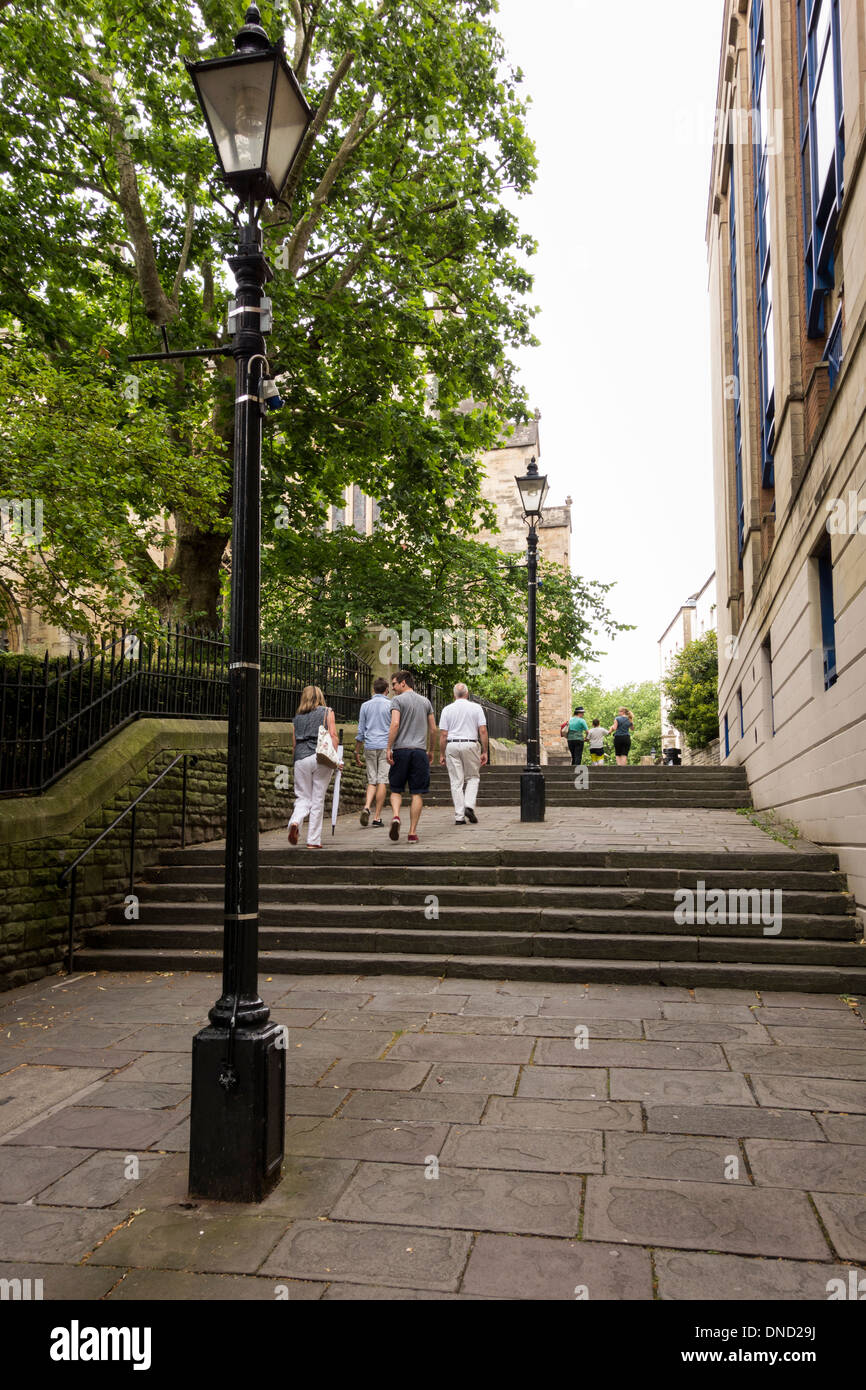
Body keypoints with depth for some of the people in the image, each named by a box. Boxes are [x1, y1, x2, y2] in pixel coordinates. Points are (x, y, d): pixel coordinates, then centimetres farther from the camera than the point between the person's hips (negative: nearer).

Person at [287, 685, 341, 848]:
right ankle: (313, 840, 3)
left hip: (301, 760, 2)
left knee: (303, 798, 9)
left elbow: (294, 744, 17)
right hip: (321, 758, -2)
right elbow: (333, 735, -3)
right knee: (318, 799, 3)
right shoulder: (327, 712, 8)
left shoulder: (297, 718, 16)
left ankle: (295, 822, -21)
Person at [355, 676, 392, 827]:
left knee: (372, 781, 11)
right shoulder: (391, 705, -2)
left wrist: (356, 751, 14)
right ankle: (377, 817, 0)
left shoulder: (365, 705, 6)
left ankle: (367, 807, -12)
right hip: (386, 747, -3)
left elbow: (360, 731, 8)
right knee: (382, 781, 0)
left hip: (369, 747, 3)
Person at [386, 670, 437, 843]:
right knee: (417, 793, 3)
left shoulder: (398, 700, 0)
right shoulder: (425, 701, 14)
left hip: (400, 750, -2)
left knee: (396, 790, 9)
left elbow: (395, 724, -13)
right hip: (420, 751, 3)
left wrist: (389, 748, -10)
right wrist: (431, 751, 22)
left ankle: (395, 816, -16)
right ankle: (413, 832, 2)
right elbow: (433, 729, 13)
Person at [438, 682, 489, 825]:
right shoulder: (476, 708, 3)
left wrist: (442, 754, 7)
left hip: (452, 746, 1)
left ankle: (459, 816, 3)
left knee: (456, 782, 4)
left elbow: (443, 734, 1)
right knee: (473, 778, 15)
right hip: (470, 745, -1)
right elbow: (483, 731, -2)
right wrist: (484, 752, 2)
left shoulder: (447, 709, 4)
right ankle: (469, 806, -5)